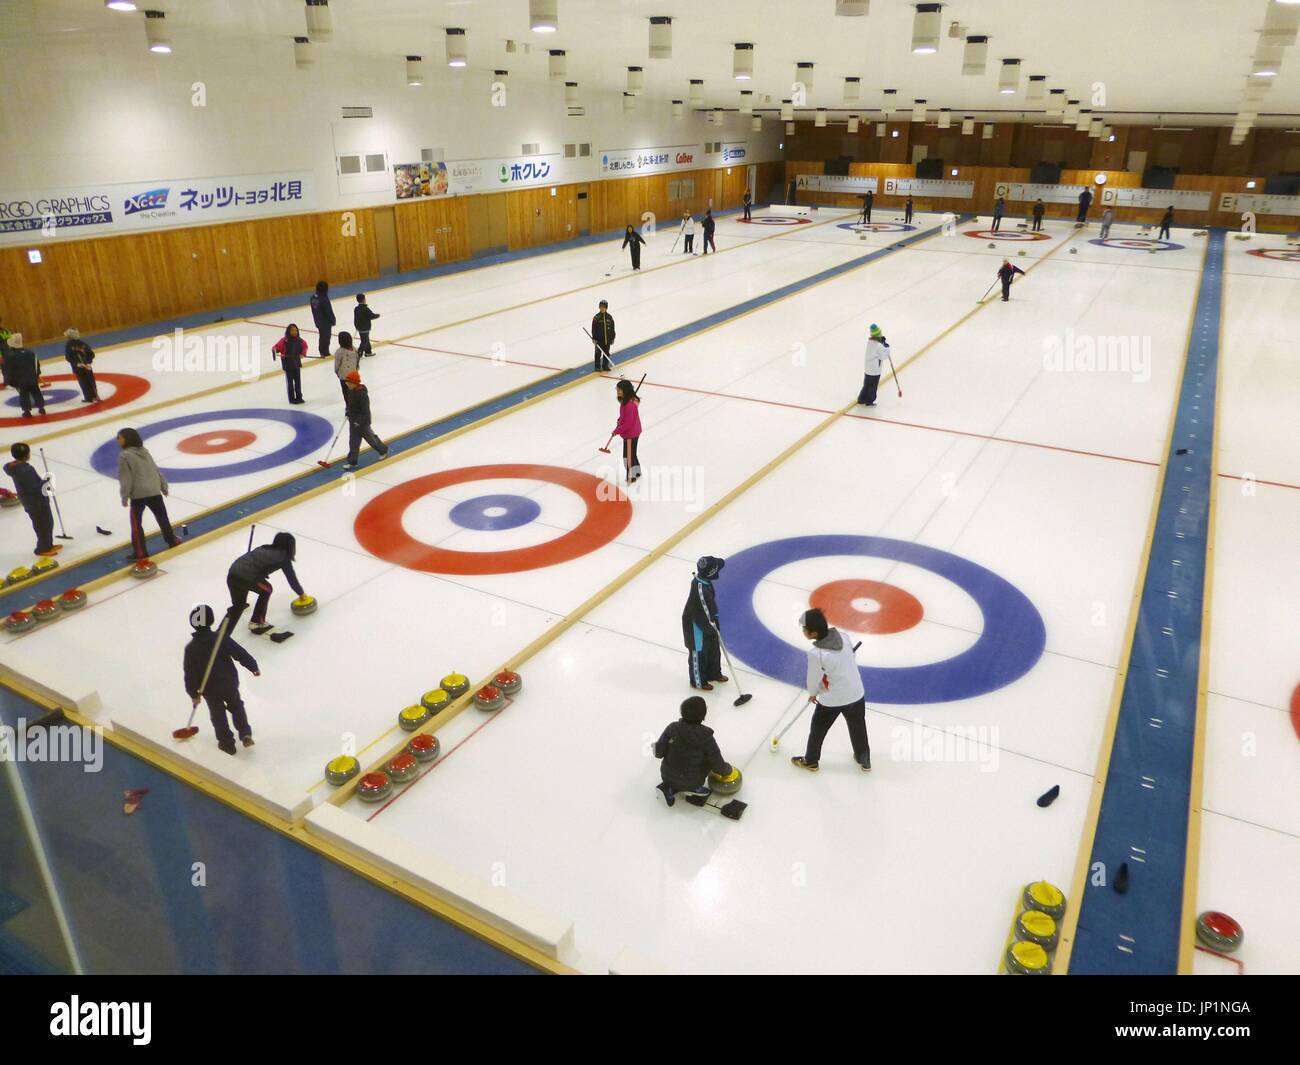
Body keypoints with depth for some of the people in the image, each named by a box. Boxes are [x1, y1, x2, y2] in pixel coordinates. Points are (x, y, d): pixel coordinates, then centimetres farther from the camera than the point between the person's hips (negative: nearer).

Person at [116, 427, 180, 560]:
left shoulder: (124, 456, -11)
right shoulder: (144, 451, 10)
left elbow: (125, 478, -13)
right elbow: (156, 470, 14)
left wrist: (124, 497, -6)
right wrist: (164, 486, 22)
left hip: (138, 494, -6)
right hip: (154, 491, 6)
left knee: (136, 523, 2)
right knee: (162, 516, 21)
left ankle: (140, 552, 4)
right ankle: (171, 540, 34)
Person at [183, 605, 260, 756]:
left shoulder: (191, 648, -12)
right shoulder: (221, 638, -15)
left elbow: (190, 674, -7)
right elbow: (240, 653, -11)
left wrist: (193, 694, 4)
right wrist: (254, 667, 2)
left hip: (210, 689, 0)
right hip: (229, 682, 1)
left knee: (218, 715, 16)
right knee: (237, 707, 22)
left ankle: (227, 742, 22)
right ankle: (245, 734, 15)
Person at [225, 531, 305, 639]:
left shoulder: (264, 548, 30)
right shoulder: (284, 556, 11)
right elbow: (291, 578, 15)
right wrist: (301, 593, 33)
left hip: (232, 573, 6)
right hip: (246, 576, -6)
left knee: (238, 605, 24)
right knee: (266, 590, 25)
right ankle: (256, 622, 30)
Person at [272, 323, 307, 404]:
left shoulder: (299, 340, -2)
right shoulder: (284, 340, -14)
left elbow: (305, 346, 16)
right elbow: (276, 347, -16)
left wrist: (303, 353, 1)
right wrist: (275, 351, -36)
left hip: (297, 363, 4)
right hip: (287, 364, -4)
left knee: (298, 381, 11)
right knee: (290, 382, 3)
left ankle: (299, 397, 22)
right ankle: (292, 398, 11)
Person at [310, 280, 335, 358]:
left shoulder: (313, 297, -2)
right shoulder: (324, 299, -27)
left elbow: (313, 309, 8)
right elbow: (329, 311, -21)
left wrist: (317, 318, 19)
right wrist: (333, 320, -7)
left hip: (318, 321, 7)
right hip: (326, 322, -7)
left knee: (322, 336, 21)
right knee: (326, 337, 7)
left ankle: (322, 352, 31)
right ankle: (325, 353, 16)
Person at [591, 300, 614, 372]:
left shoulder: (609, 317, 2)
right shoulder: (596, 317, -7)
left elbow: (612, 328, 8)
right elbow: (593, 329, -6)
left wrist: (612, 338, 8)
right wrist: (594, 338, -10)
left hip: (607, 339, 3)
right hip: (599, 339, -3)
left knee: (606, 353, 11)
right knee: (598, 353, 1)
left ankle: (605, 366, 22)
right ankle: (598, 367, 8)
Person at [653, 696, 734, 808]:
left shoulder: (673, 728, -16)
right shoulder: (706, 737, -20)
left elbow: (659, 752, -11)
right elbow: (718, 765, -14)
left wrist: (655, 745, 12)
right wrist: (727, 770, 8)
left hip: (668, 777, 2)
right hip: (693, 782, -2)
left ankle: (669, 788, 8)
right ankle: (694, 790, 6)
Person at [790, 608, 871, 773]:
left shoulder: (815, 653, -30)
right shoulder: (843, 635, -14)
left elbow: (813, 679, -14)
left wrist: (812, 693, 8)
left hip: (831, 700, -5)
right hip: (856, 694, 5)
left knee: (818, 730, 22)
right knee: (858, 729, 27)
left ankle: (810, 761, 43)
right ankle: (864, 761, 48)